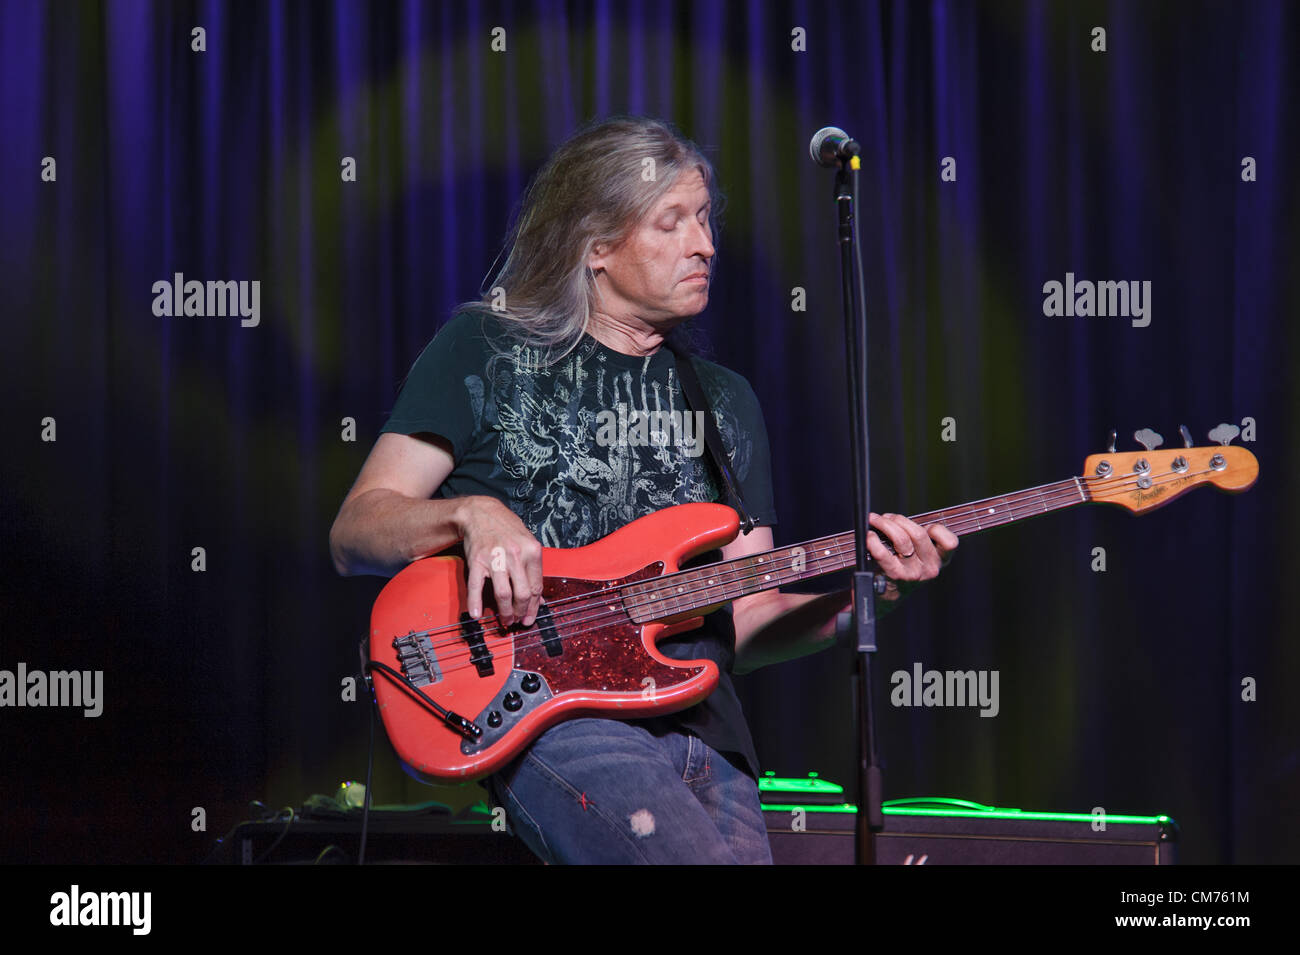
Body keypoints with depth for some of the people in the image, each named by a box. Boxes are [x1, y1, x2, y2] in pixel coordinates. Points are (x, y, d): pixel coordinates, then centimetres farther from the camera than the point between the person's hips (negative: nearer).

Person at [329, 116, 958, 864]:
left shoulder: (725, 401, 23)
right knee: (707, 856, -30)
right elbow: (354, 537, 4)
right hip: (549, 714, -5)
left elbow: (744, 628, 16)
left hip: (706, 737, 5)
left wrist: (856, 593, -2)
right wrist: (471, 514, -14)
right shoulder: (486, 348, 10)